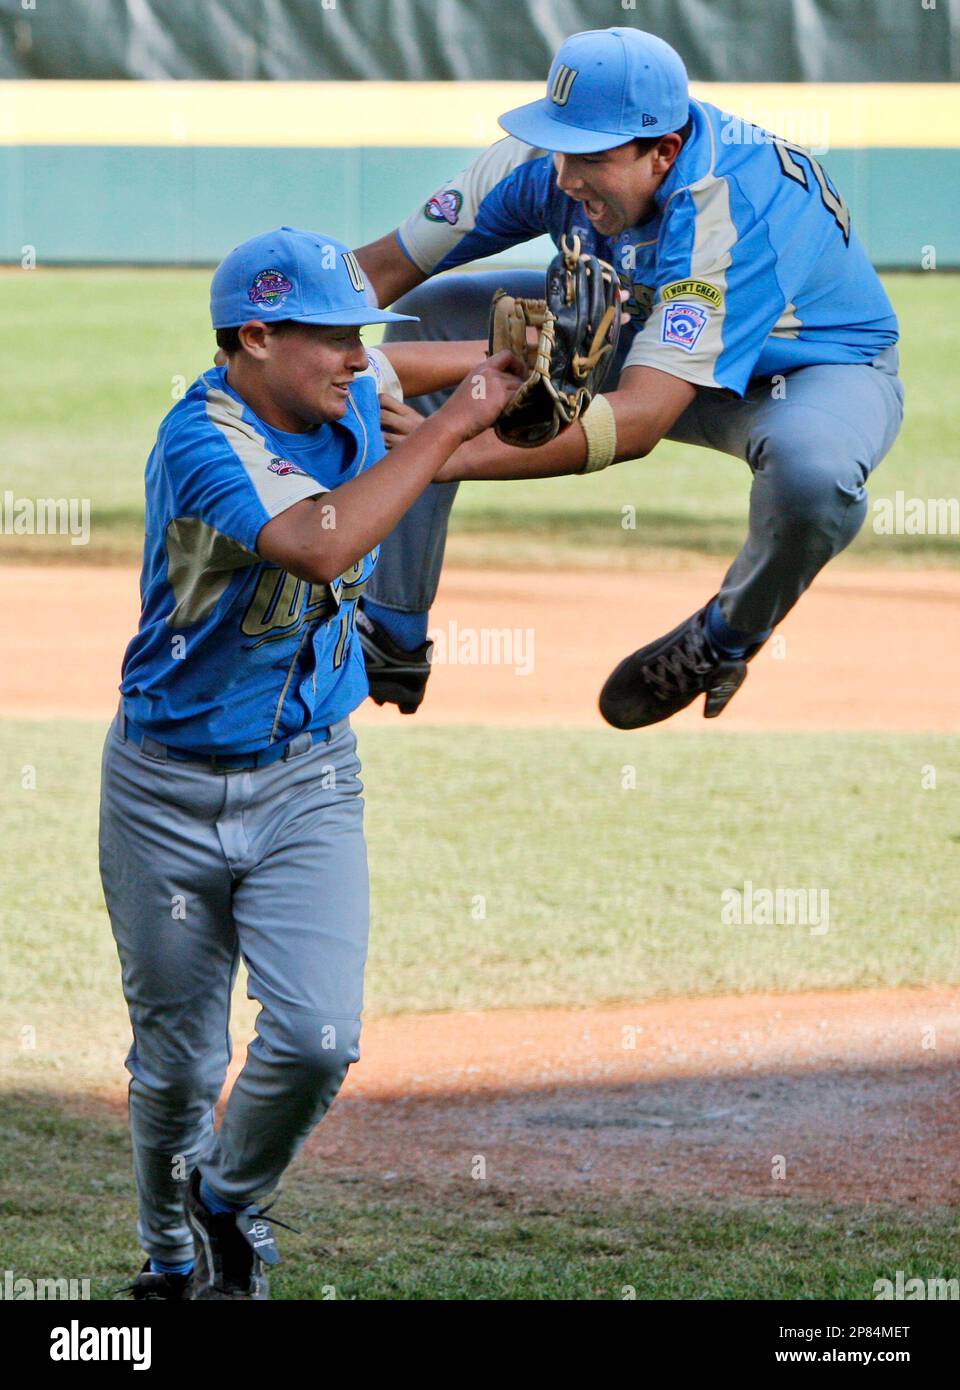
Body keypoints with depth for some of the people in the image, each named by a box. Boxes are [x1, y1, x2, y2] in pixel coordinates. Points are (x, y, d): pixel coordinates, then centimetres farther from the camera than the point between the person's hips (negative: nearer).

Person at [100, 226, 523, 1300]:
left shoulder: (348, 399, -2)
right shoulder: (202, 442, -24)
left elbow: (386, 367, 25)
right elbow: (321, 546, -40)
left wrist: (497, 364, 12)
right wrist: (452, 425, -35)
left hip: (307, 786, 4)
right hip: (170, 794, -4)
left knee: (315, 1039, -13)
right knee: (178, 1063, 7)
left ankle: (233, 1203, 14)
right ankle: (174, 1256, 32)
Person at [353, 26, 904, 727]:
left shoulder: (727, 212, -41)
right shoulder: (548, 159, -22)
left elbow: (641, 419, -49)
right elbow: (387, 267, -13)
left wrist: (446, 453, -56)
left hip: (825, 363, -7)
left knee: (813, 474, -43)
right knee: (426, 317, -4)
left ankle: (728, 638, -6)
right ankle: (391, 635, 5)